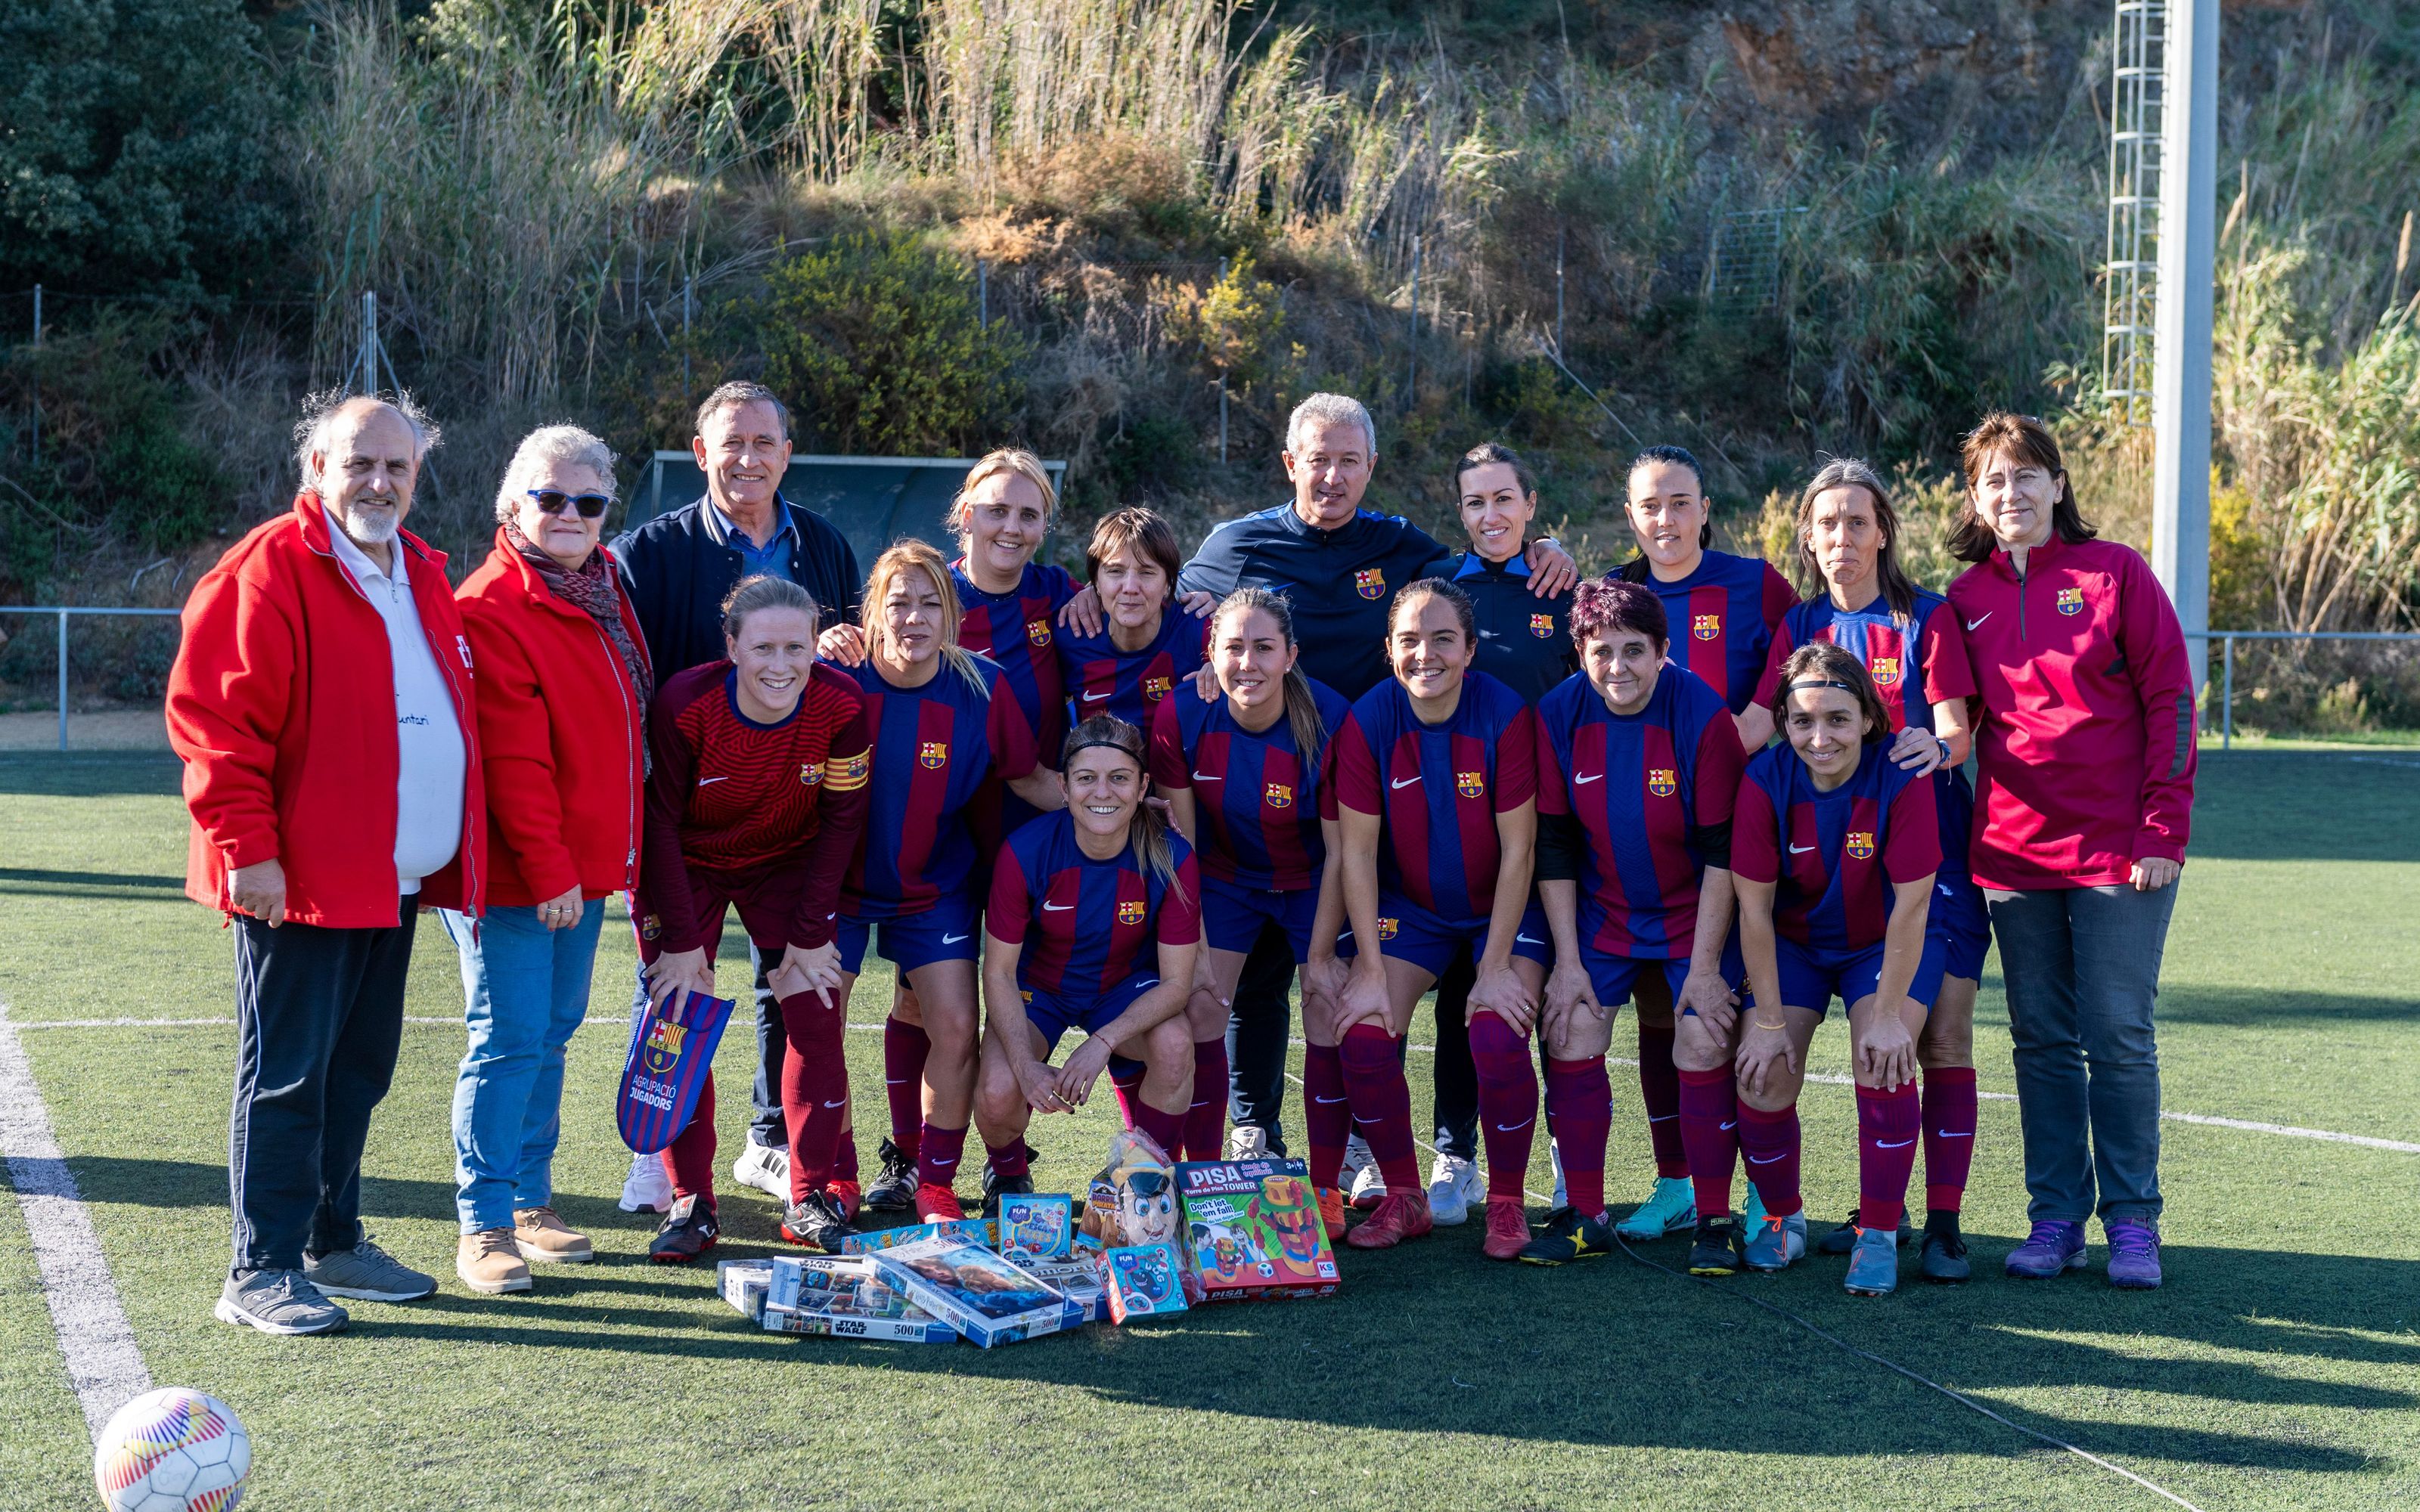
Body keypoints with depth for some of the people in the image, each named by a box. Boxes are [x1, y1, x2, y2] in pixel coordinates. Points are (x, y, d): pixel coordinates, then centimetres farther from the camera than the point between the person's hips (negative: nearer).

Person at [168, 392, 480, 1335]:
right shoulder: (268, 573, -11)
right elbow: (214, 718, -15)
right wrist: (248, 848, -19)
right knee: (287, 1074, -4)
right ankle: (261, 1273, 3)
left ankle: (332, 1241, 27)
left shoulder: (422, 576, 15)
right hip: (301, 884, -8)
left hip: (393, 882, 8)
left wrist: (452, 857, 18)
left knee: (360, 1069, 15)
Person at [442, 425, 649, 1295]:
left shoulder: (604, 589, 13)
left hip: (583, 867, 8)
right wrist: (548, 872, -19)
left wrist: (602, 857, 16)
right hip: (514, 876, -8)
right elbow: (512, 761, -18)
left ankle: (532, 1203, 23)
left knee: (551, 1035, 14)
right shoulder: (491, 609, -14)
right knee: (510, 1041, -7)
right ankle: (484, 1227, 0)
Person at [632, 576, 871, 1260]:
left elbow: (840, 821, -11)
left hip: (787, 863, 2)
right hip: (685, 865, -1)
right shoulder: (684, 704, -29)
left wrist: (811, 934, -10)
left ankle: (811, 1200, 5)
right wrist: (682, 940, -18)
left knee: (817, 1017, -6)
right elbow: (658, 820, -18)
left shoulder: (842, 708, -23)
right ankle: (691, 1206, 2)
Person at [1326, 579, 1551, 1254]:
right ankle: (1403, 1197, 7)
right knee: (1364, 1038, -15)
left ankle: (1506, 1203, 0)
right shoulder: (1368, 721, -14)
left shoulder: (1505, 715, -20)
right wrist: (1370, 971, -13)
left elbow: (1518, 848, -15)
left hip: (1503, 907, -2)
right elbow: (1356, 851, -10)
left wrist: (1497, 966, -16)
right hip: (1409, 906, 2)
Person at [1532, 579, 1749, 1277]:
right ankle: (1580, 1213, 5)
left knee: (1702, 1046, -14)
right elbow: (1554, 847, -4)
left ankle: (1714, 1219, -1)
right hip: (1602, 912, 3)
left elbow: (1722, 853, -15)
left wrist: (1705, 967, -16)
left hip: (1696, 914, -3)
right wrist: (1567, 959, -6)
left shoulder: (1703, 716, -20)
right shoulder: (1559, 715, -12)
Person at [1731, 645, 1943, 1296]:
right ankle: (1783, 1218, 15)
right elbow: (1754, 908, -16)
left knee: (1882, 1061, -24)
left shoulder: (1902, 778, -26)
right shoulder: (1765, 781, -21)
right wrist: (1768, 1020, -16)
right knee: (1765, 1077, -13)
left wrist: (1889, 1013, -22)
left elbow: (1911, 906, -22)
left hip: (1887, 944, -2)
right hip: (1793, 943, 2)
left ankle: (1878, 1236, -7)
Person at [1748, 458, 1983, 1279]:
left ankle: (1944, 1220, -3)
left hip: (1933, 848, -3)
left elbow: (1957, 733, -10)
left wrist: (1939, 746, -33)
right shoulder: (1801, 626, 8)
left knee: (1942, 1035, -7)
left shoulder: (1927, 618, -3)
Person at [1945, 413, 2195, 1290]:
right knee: (2042, 1041, 7)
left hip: (2119, 849, -3)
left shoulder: (2115, 574, -1)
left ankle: (2133, 1224, 8)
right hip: (2014, 853, 3)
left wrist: (2164, 830, -10)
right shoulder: (1967, 599, 9)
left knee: (2119, 1037, -2)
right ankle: (2055, 1218, 15)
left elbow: (2170, 701, -3)